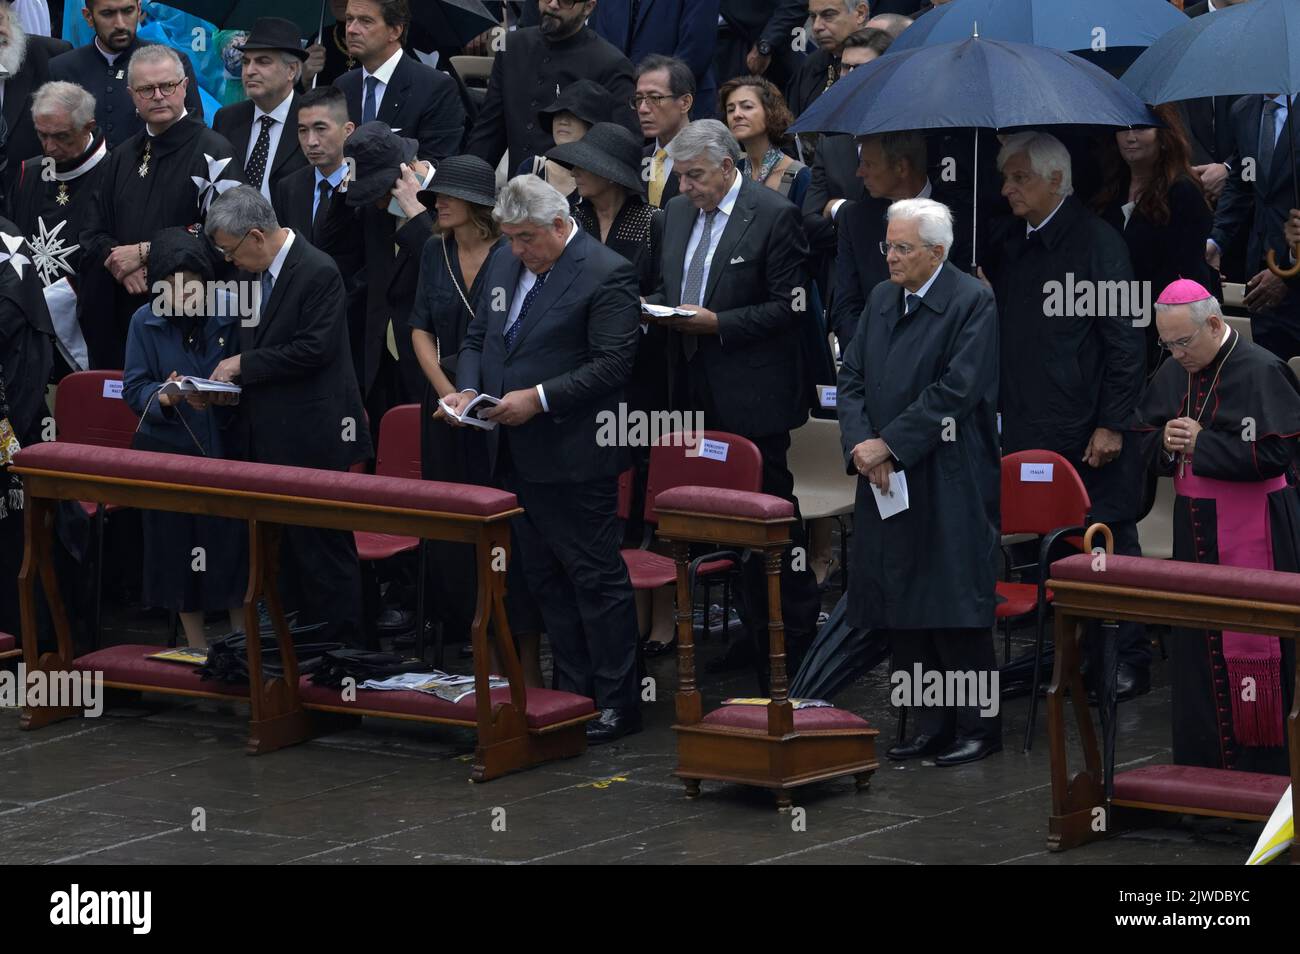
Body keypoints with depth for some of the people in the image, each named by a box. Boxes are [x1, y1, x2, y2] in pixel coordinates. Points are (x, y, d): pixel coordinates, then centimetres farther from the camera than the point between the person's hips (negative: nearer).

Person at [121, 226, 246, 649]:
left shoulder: (232, 312, -4)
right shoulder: (145, 321, -1)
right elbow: (134, 388, -3)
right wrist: (166, 399, -24)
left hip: (225, 444, -1)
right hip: (167, 448, 1)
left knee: (231, 540, -1)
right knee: (177, 545, 6)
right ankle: (196, 646, 19)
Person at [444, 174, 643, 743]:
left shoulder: (606, 275, -12)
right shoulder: (506, 266, 12)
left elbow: (612, 364, -17)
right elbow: (476, 339, 20)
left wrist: (539, 398, -22)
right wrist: (468, 389, -1)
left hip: (573, 458, -8)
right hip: (517, 456, 8)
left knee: (596, 578, -2)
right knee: (544, 578, 13)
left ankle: (616, 702, 3)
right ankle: (571, 692, 21)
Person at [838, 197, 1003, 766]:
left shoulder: (972, 303, -9)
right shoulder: (881, 299, 12)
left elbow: (955, 391, -16)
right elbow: (852, 377, 11)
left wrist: (888, 444, -15)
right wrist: (861, 443, -6)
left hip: (950, 480, -7)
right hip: (889, 480, 7)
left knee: (955, 611, -5)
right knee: (903, 612, 8)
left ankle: (978, 728, 4)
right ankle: (931, 728, 15)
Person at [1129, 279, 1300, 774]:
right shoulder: (1173, 374, 9)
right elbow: (1141, 434, 19)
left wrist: (1200, 444, -17)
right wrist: (1164, 442, -5)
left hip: (1251, 540, -7)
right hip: (1194, 531, 7)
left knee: (1253, 650, -4)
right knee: (1193, 647, 11)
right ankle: (1198, 765, 20)